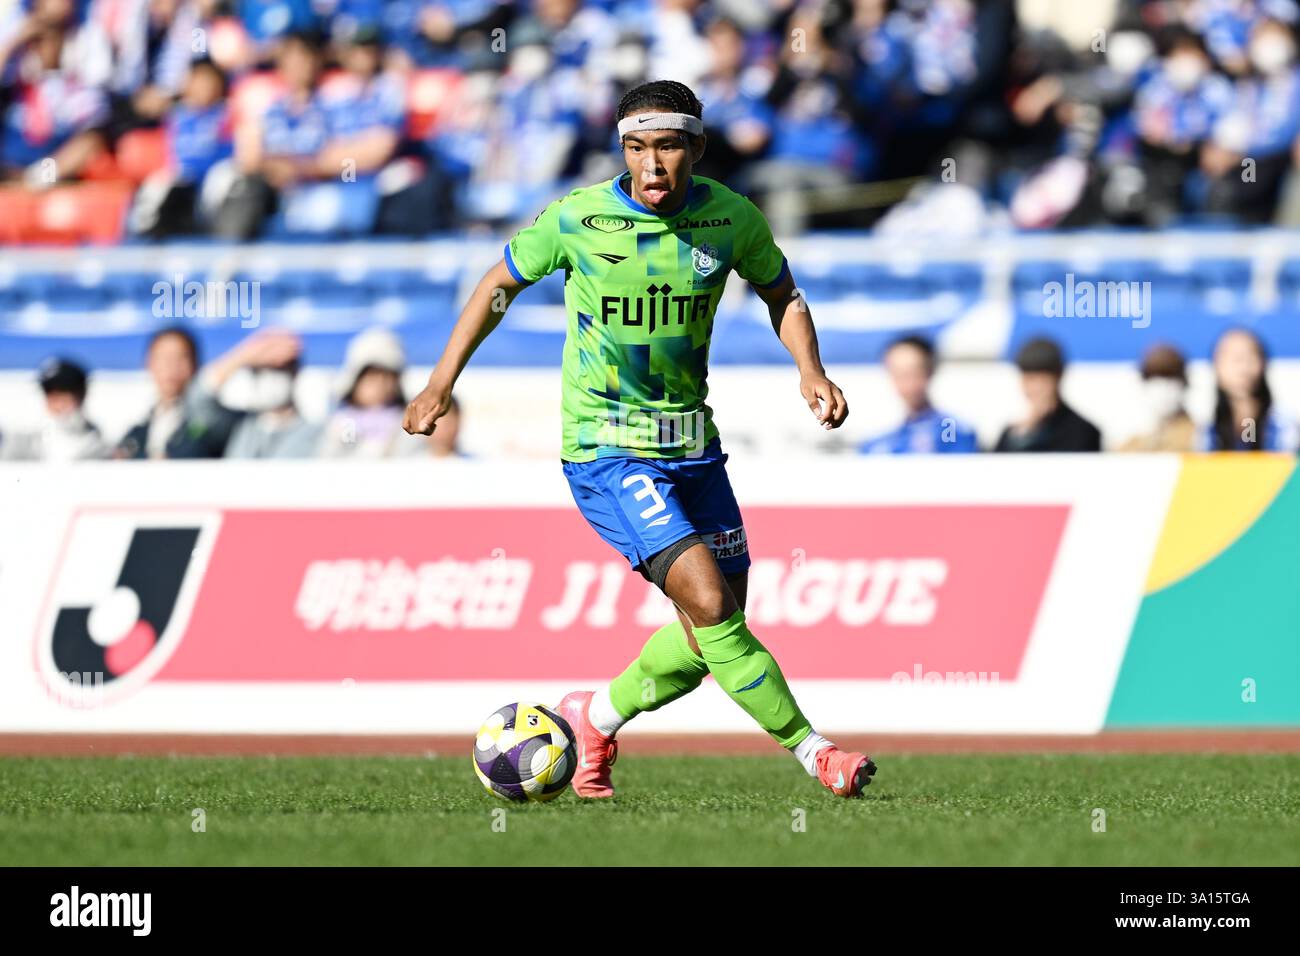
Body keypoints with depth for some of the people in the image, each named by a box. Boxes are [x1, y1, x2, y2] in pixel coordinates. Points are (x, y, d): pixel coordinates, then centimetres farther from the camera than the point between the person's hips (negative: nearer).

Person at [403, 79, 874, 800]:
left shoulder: (731, 218, -5)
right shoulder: (578, 218, -13)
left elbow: (781, 295, 14)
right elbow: (500, 285, 4)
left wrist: (810, 370, -4)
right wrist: (442, 382, 2)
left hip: (690, 441, 5)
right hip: (605, 447, -5)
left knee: (713, 632, 7)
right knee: (709, 604, -19)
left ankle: (595, 718, 30)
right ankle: (812, 751, -10)